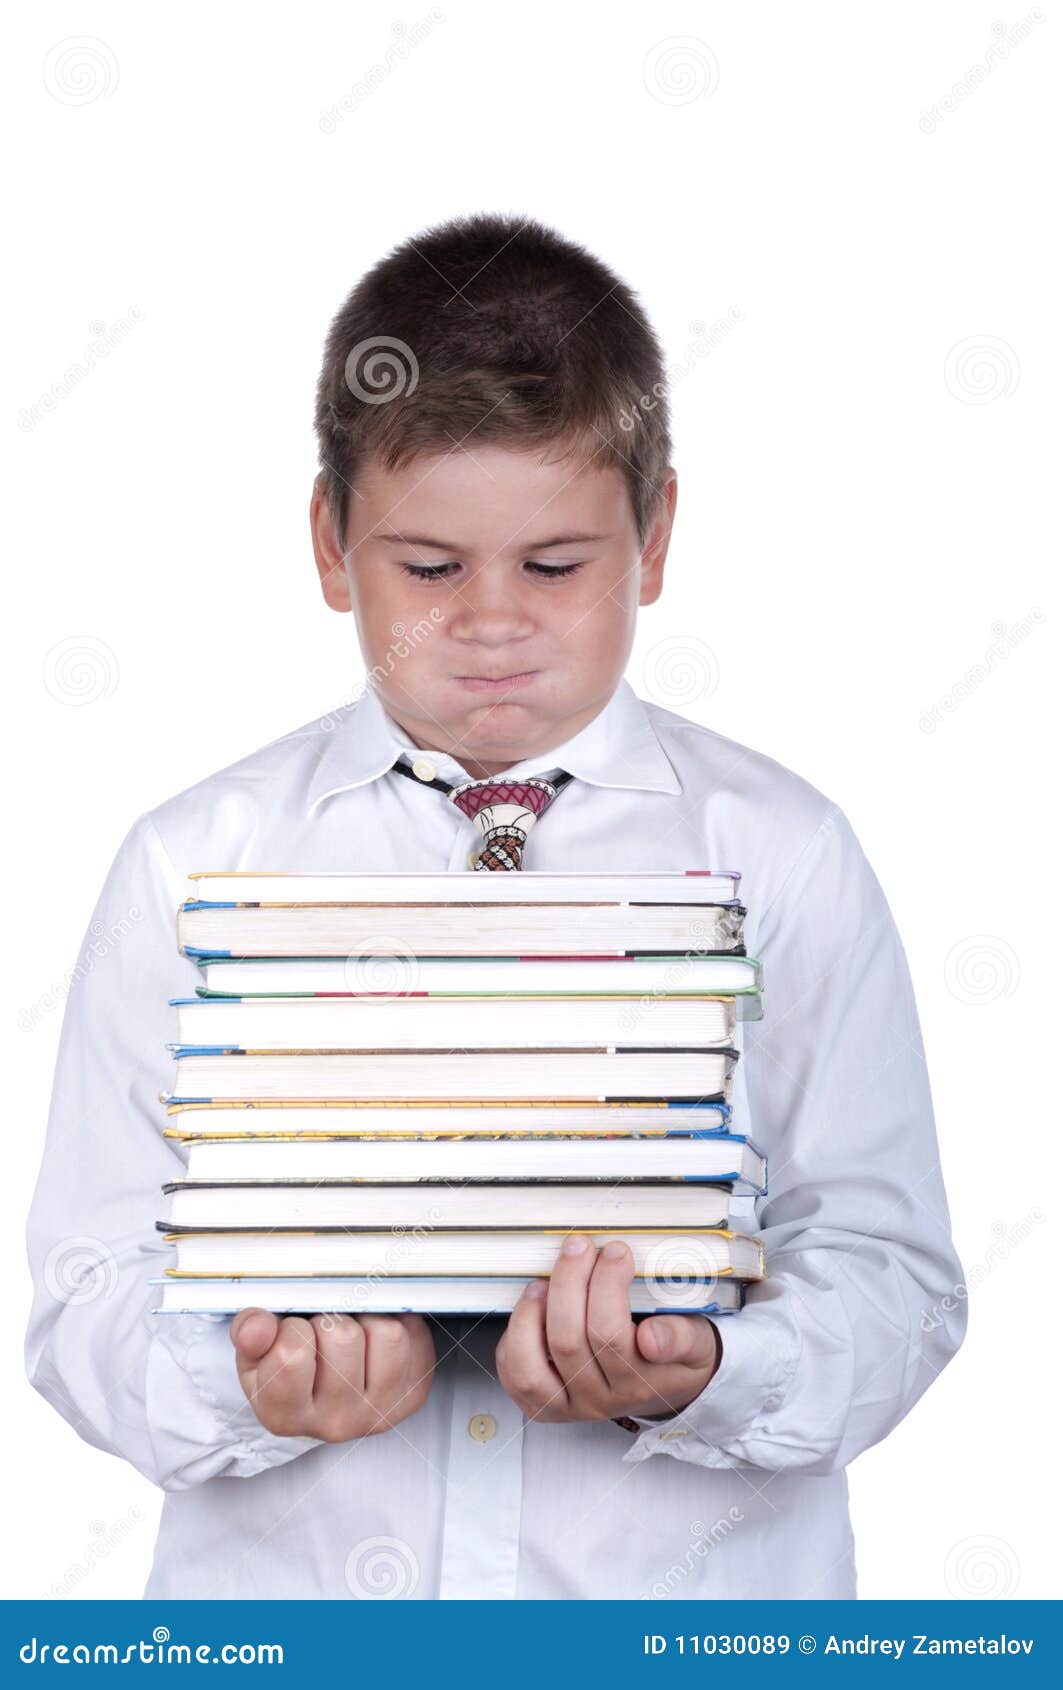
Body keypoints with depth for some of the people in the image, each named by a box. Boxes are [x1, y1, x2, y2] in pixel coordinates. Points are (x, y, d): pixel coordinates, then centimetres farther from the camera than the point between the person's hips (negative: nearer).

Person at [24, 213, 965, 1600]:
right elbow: (90, 1294, 1)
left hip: (685, 1593, -1)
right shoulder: (190, 866, 3)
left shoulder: (779, 858, 2)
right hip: (285, 1591, 2)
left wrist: (696, 1376, -19)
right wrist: (254, 1382, -18)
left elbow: (889, 1279, -1)